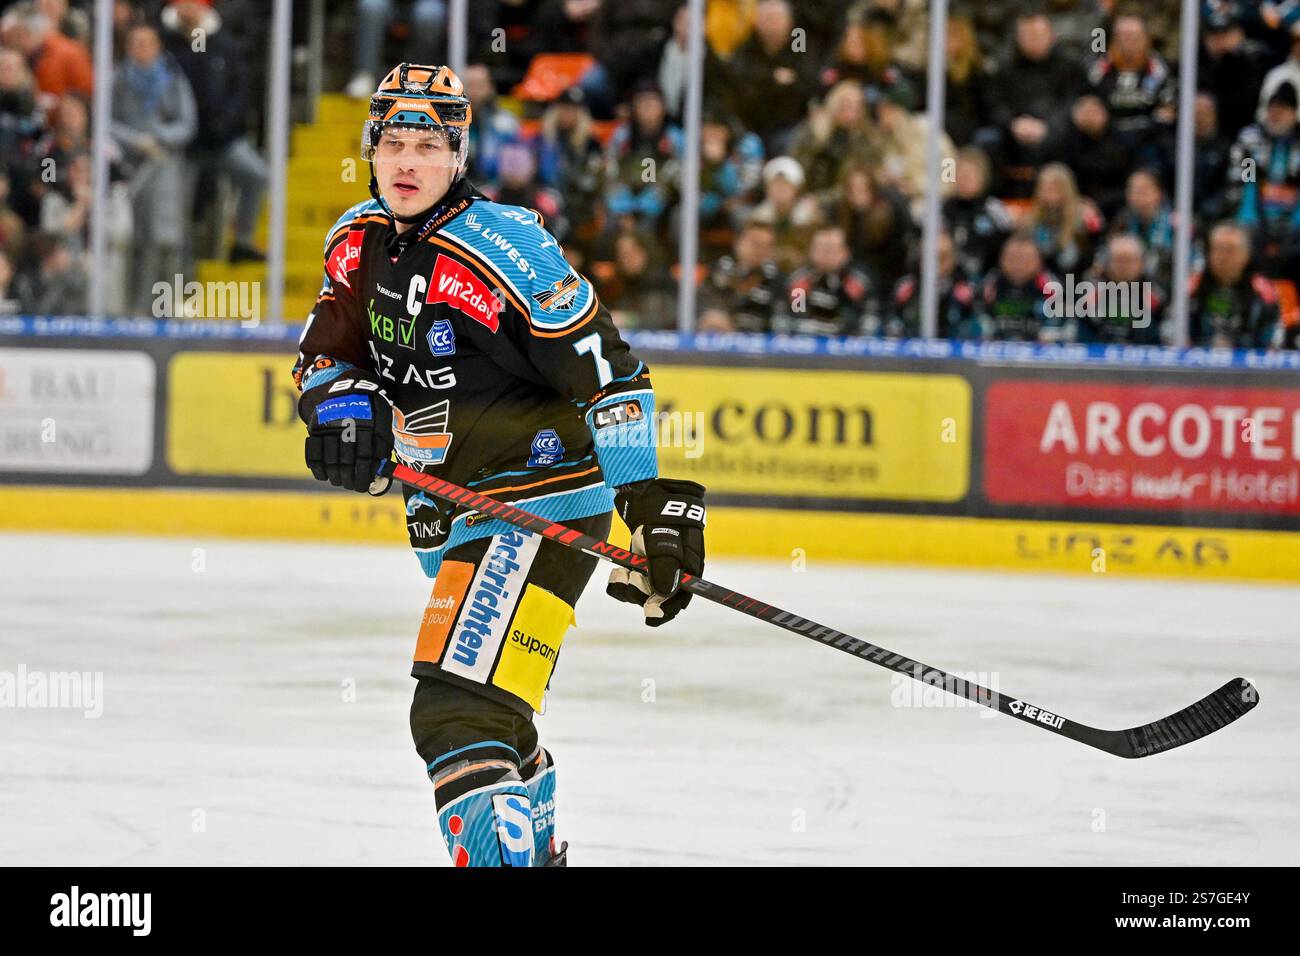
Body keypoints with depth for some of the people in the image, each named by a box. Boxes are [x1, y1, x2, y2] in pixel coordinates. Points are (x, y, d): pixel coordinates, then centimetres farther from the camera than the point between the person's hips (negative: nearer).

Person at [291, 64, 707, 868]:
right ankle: (535, 847, 47)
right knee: (493, 708, 26)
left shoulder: (505, 250, -20)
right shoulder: (359, 242, 3)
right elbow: (325, 353, 11)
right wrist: (342, 405, -13)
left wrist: (655, 503, -21)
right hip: (448, 514, 9)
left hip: (541, 509, -9)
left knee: (460, 714, -23)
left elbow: (609, 374, -18)